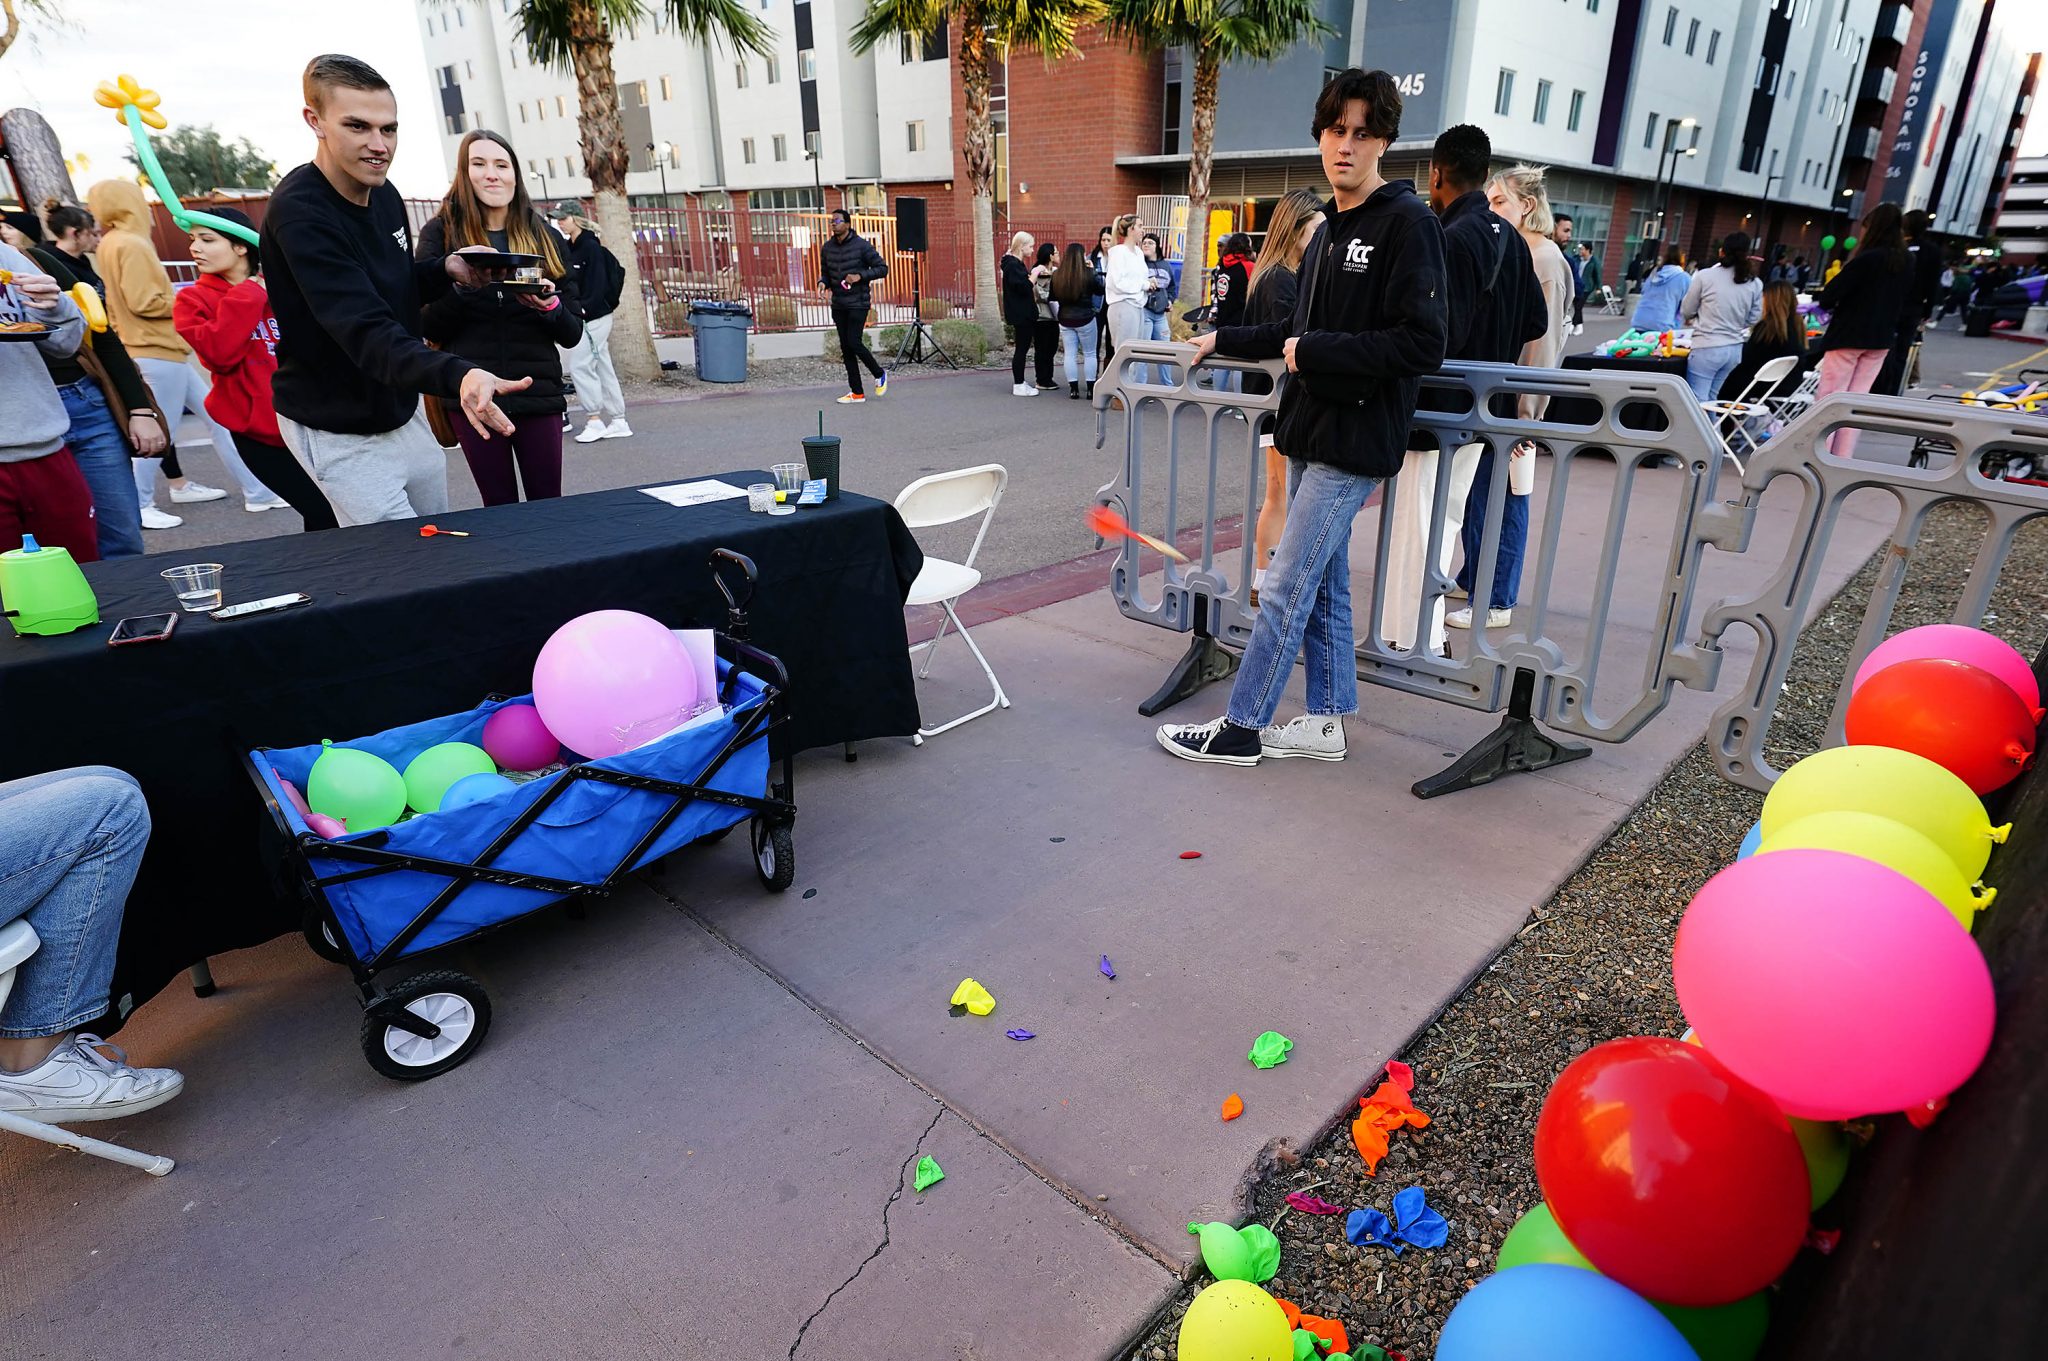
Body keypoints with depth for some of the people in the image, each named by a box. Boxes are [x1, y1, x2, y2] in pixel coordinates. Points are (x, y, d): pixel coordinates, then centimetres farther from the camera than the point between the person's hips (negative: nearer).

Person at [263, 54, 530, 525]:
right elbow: (367, 332, -37)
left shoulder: (384, 193, 1)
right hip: (339, 431, -8)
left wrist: (446, 269, -7)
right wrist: (457, 376, -56)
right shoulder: (299, 214, -25)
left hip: (403, 410, 8)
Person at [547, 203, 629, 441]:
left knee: (580, 365, -9)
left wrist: (583, 309, -23)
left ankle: (595, 420, -2)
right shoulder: (569, 248, 14)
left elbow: (598, 286, -17)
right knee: (602, 367, 8)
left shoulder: (591, 248, -11)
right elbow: (568, 284, 15)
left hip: (594, 316, -8)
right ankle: (618, 422, 12)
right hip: (584, 317, 8)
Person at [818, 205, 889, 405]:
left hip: (858, 304, -6)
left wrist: (860, 276, -18)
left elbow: (882, 268, -6)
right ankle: (856, 392, 13)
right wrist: (823, 282, -5)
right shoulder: (827, 248, 8)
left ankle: (880, 375, 13)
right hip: (838, 305, 6)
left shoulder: (862, 245, -8)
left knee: (854, 343, -13)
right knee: (845, 347, 5)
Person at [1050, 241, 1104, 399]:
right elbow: (1100, 290, -1)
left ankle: (1073, 389, 8)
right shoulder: (1088, 274, -15)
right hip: (1085, 318, -3)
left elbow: (1053, 297, 5)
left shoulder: (1057, 275, -4)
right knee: (1089, 354, 9)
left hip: (1065, 319, 3)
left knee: (1070, 354, 8)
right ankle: (1091, 389, 8)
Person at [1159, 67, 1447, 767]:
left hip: (1356, 441, -9)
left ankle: (1241, 727, 4)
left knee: (1285, 589, -6)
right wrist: (1224, 340, 28)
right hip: (1309, 434, 9)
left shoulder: (1408, 222, -10)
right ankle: (1327, 722, 21)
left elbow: (1422, 344, -20)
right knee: (1324, 583, 11)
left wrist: (1314, 351, -17)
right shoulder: (1327, 232, 17)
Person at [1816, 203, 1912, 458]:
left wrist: (1828, 305, 3)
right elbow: (1904, 300, 13)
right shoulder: (1907, 261, 6)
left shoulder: (1868, 258, -16)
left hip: (1849, 335, -6)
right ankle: (1842, 460, 10)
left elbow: (1828, 296, -17)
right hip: (1881, 339, 7)